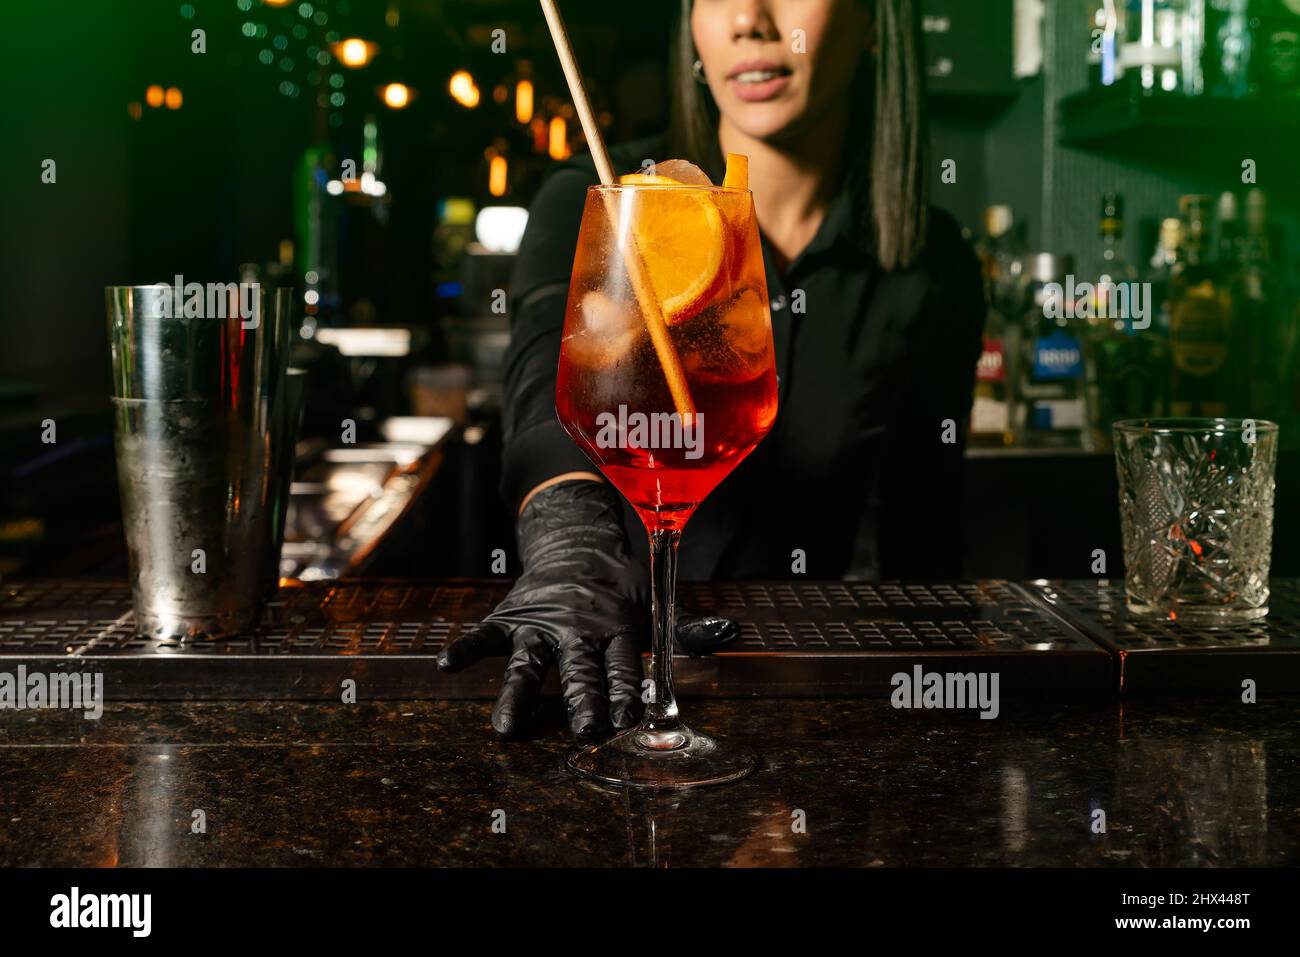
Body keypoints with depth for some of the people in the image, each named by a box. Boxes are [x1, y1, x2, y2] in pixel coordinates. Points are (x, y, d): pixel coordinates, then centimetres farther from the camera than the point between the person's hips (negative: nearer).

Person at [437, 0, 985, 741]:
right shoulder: (592, 204, -5)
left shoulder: (935, 269, 1)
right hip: (622, 681, 0)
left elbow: (928, 534, 5)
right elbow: (555, 371, -26)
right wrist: (571, 546, -44)